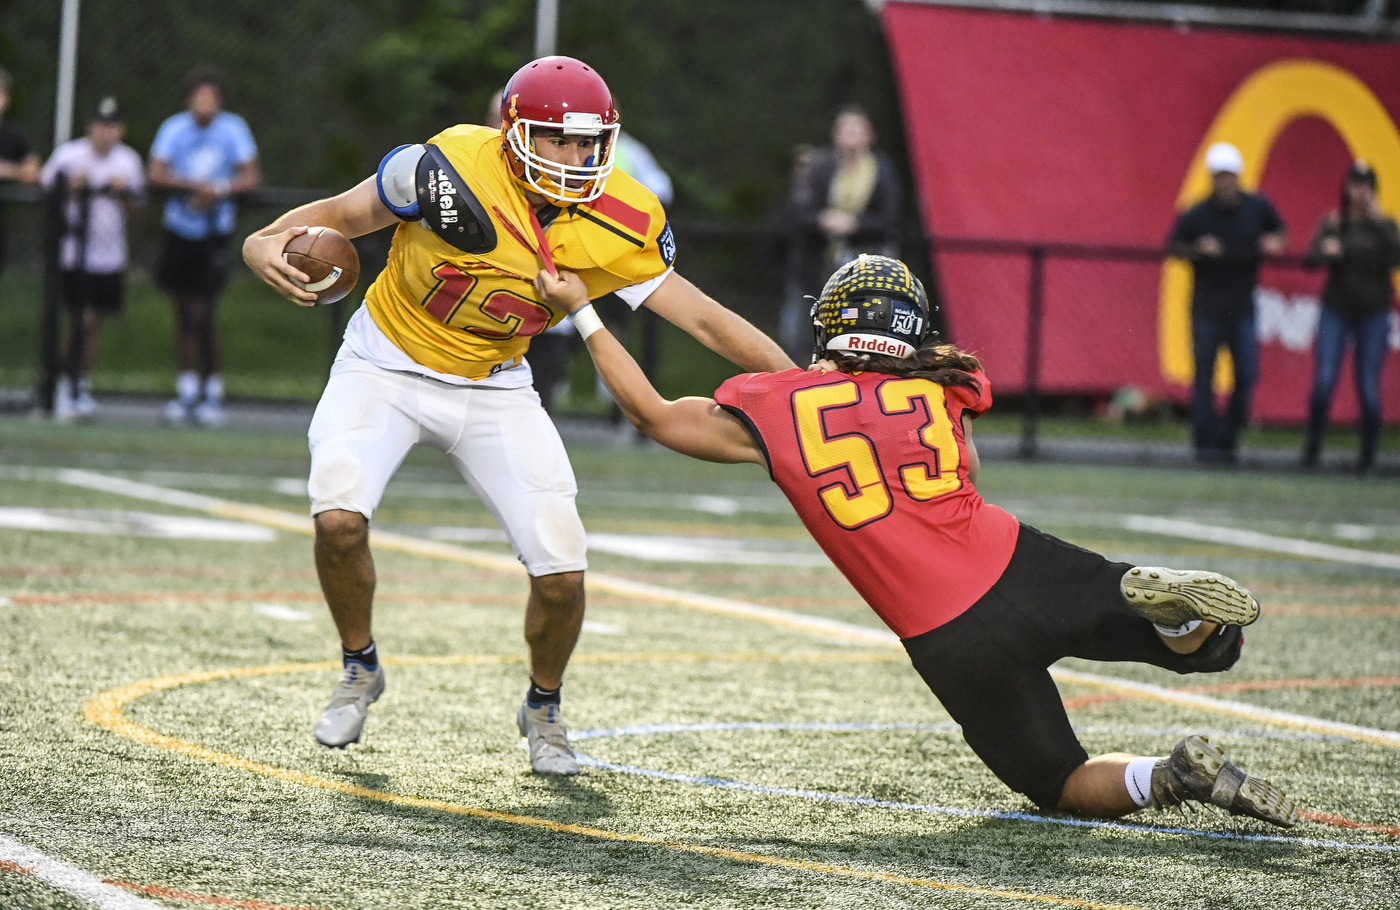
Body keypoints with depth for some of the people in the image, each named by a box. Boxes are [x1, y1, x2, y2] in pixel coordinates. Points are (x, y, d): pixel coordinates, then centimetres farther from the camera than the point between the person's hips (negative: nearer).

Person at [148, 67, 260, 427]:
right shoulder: (175, 128, -1)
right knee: (183, 313, 7)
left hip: (214, 232, -2)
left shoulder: (234, 130, -2)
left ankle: (213, 392, 3)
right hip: (178, 230, 2)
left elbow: (250, 177, -3)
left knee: (203, 314, -10)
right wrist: (192, 184, -23)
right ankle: (187, 392, 17)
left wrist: (221, 189, -20)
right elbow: (156, 175, -8)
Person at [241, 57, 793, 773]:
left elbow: (704, 320, -7)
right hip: (387, 368, -2)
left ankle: (543, 707, 24)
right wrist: (266, 243, -30)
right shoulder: (451, 171, -26)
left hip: (493, 391, 3)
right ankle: (360, 669, 6)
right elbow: (339, 216, -11)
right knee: (338, 519, -26)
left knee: (562, 573, -9)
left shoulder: (617, 227, -15)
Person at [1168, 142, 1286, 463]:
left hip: (1243, 307, 2)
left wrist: (1276, 242, -6)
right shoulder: (1196, 215, -6)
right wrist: (1197, 250, -16)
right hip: (1207, 307, -2)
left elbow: (1279, 230, 17)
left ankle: (1227, 438, 10)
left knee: (1247, 376, -4)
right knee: (1204, 376, 0)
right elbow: (1172, 246, 4)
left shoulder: (1258, 207, 0)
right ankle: (1205, 443, 6)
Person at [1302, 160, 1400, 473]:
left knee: (1368, 388, -2)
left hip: (1373, 314, 0)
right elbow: (1312, 259, -4)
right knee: (1324, 381, -10)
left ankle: (1368, 455, 11)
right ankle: (1313, 448, 3)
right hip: (1336, 309, 0)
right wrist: (1326, 250, -26)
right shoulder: (1332, 222, 5)